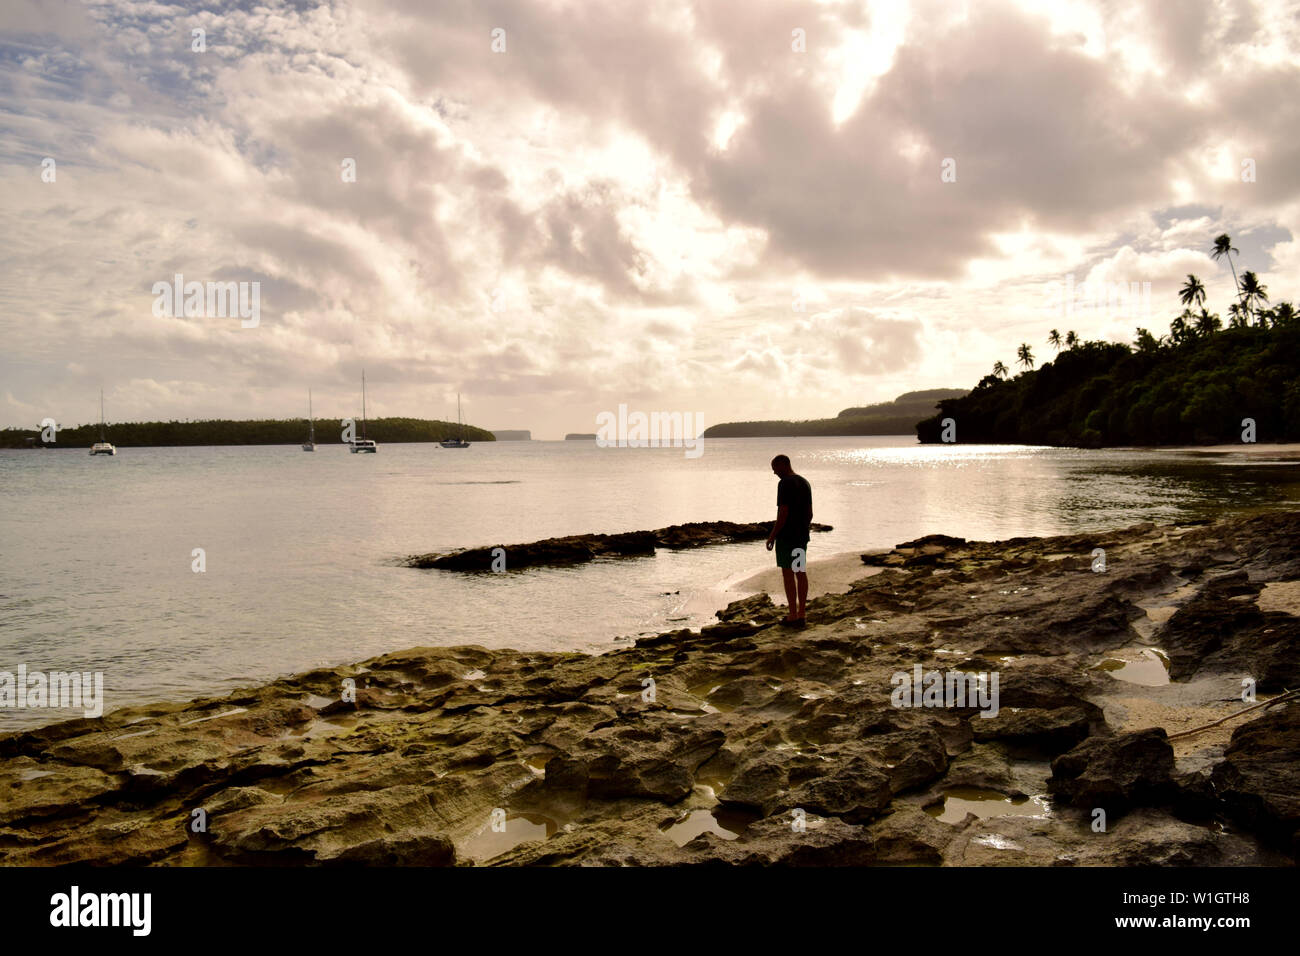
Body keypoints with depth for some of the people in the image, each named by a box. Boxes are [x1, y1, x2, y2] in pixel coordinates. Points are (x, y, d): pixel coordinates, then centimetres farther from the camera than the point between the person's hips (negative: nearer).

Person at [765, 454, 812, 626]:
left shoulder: (785, 483, -15)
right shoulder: (805, 483, 12)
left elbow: (783, 512, -19)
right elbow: (810, 512, 15)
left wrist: (772, 536, -13)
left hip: (786, 535, -8)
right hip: (802, 535, 8)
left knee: (788, 573, -2)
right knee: (801, 572, 10)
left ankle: (793, 615, 0)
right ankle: (802, 614, 13)